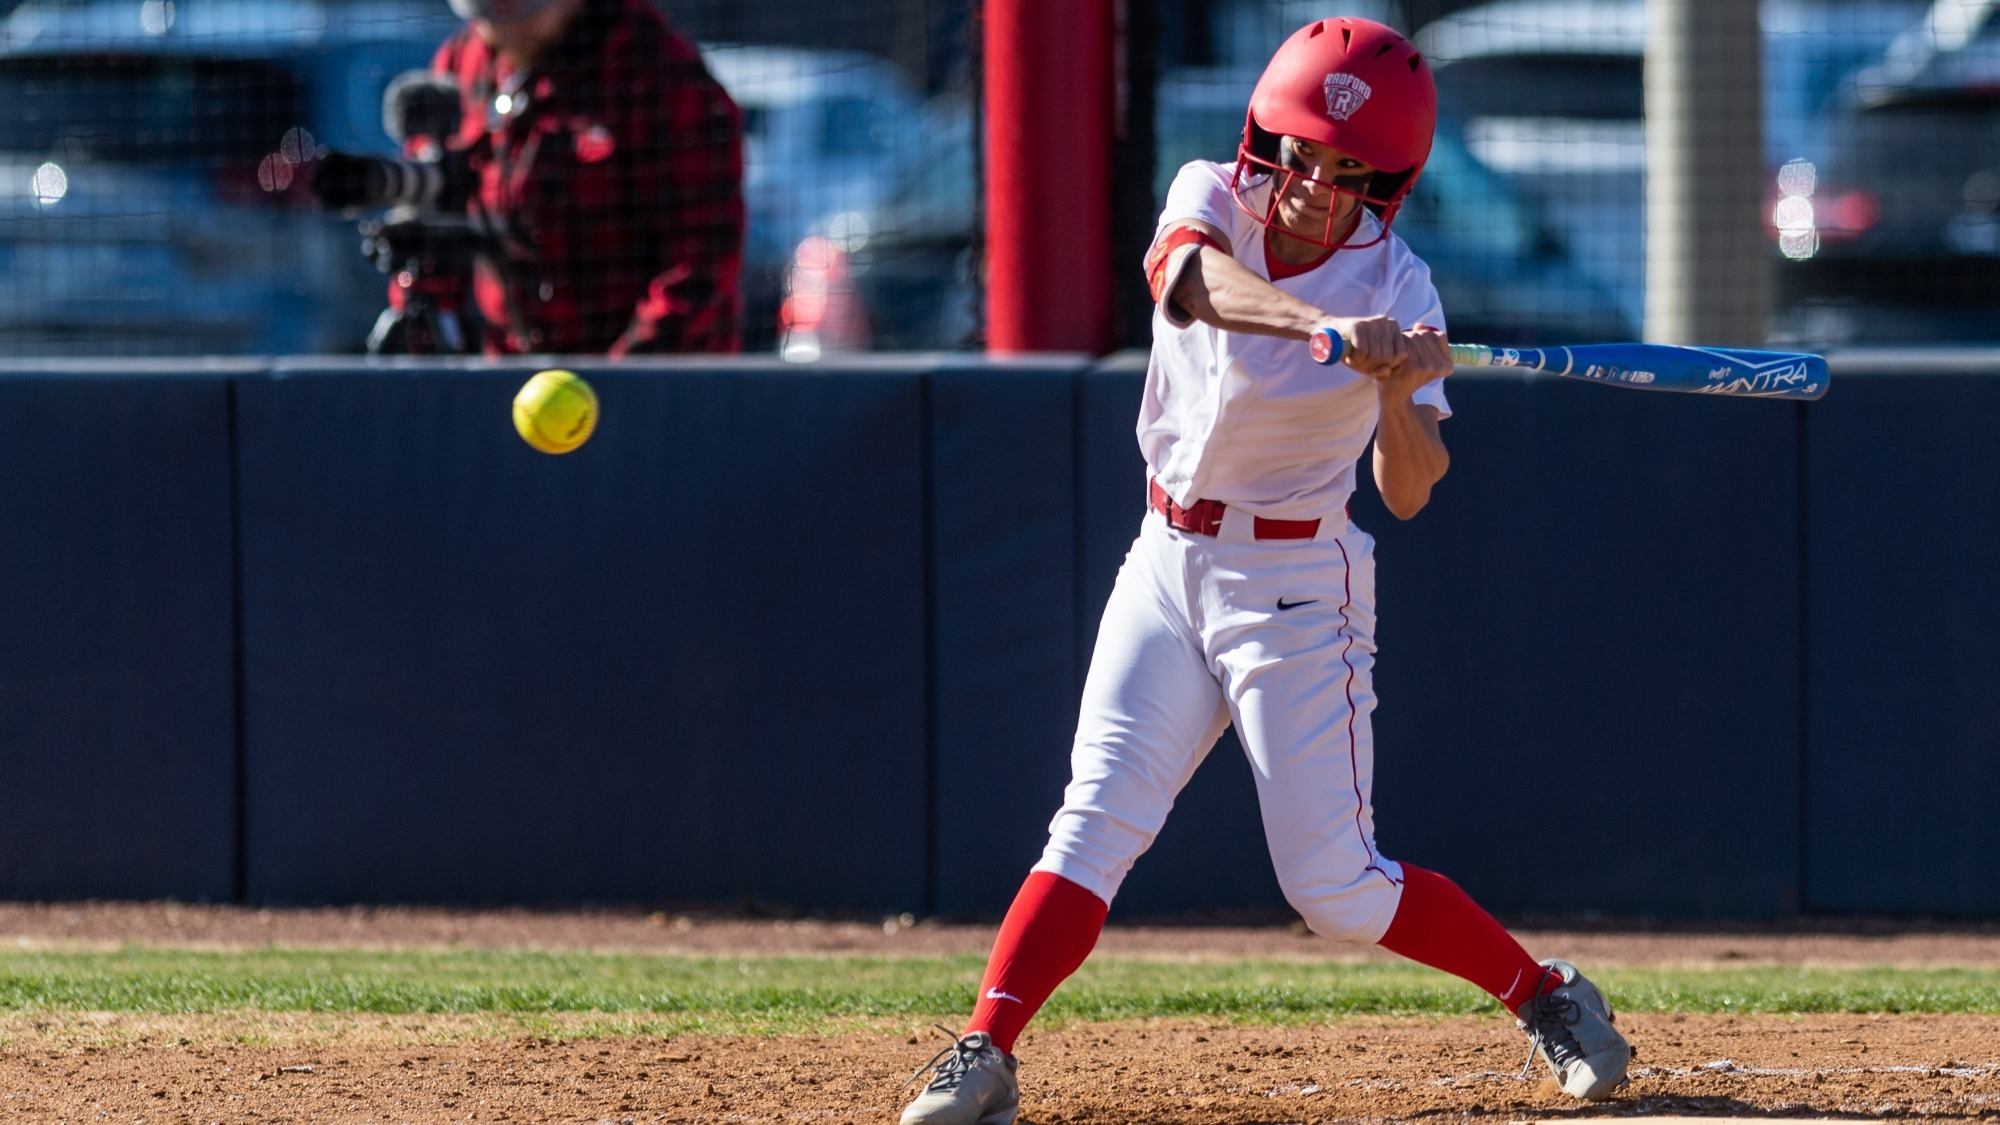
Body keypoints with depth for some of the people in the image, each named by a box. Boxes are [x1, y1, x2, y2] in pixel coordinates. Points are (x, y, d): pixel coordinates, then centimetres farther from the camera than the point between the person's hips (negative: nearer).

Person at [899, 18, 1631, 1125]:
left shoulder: (1394, 286, -12)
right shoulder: (1210, 200, -6)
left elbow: (1407, 493, -16)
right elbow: (1195, 276, -33)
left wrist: (1399, 386, -37)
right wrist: (1321, 325, -51)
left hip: (1295, 585, -3)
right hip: (1168, 563, 3)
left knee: (1335, 888, -4)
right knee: (1096, 819, -12)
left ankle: (1548, 997, 15)